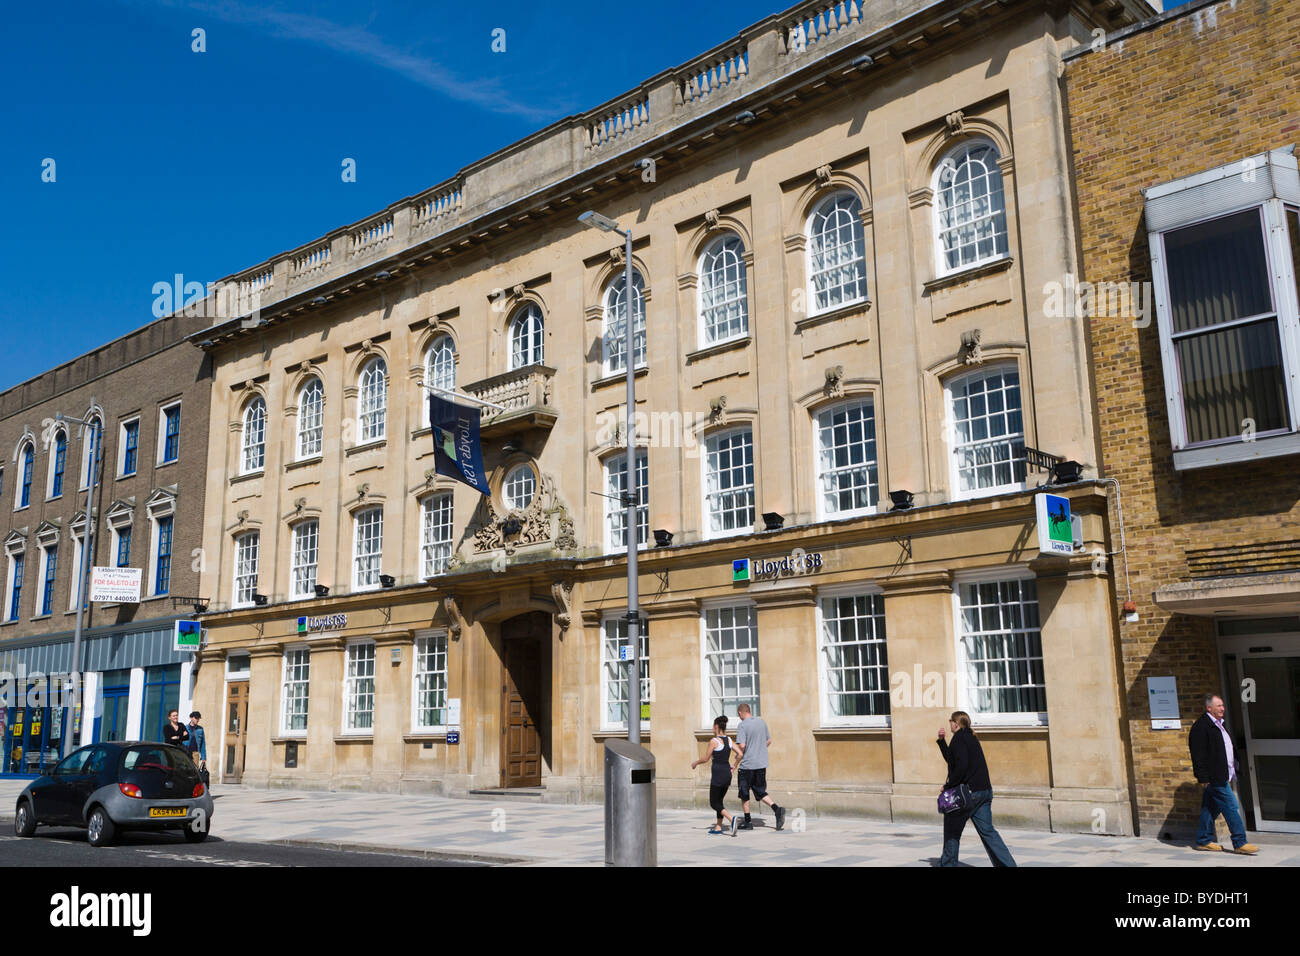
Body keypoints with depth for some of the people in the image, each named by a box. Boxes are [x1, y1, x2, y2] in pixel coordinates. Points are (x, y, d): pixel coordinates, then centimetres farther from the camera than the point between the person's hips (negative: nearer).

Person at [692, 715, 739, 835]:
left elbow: (706, 759, -8)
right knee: (719, 800, 19)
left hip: (717, 775, -7)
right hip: (727, 773, 7)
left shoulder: (714, 741, -13)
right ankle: (718, 827, 17)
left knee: (714, 803, 2)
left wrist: (695, 763, 10)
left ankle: (731, 819, -20)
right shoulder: (729, 740, 5)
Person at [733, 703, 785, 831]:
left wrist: (738, 759, -3)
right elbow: (769, 741, 15)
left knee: (744, 794, 9)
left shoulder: (742, 725, -12)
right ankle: (777, 809, -7)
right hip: (761, 764, 6)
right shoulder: (761, 722, 8)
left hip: (747, 764, -6)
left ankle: (748, 821, 13)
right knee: (761, 792, 14)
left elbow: (741, 746, -20)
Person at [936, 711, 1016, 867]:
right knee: (987, 831, 7)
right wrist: (941, 740, 24)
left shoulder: (959, 738, -11)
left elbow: (961, 766, -23)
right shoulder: (971, 737, 18)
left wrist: (949, 784, -14)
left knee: (952, 830, 6)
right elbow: (951, 759, 28)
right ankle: (1008, 864, -2)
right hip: (985, 791, 8)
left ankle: (948, 864, 15)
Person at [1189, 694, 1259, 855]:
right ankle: (1240, 843, -2)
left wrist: (1231, 773, 21)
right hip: (1214, 778, -10)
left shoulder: (1218, 724, 17)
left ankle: (1203, 841, 18)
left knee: (1211, 808, 12)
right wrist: (1203, 778, -19)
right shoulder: (1200, 726, -15)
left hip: (1223, 776, 10)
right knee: (1230, 807, -8)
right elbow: (1198, 755, -18)